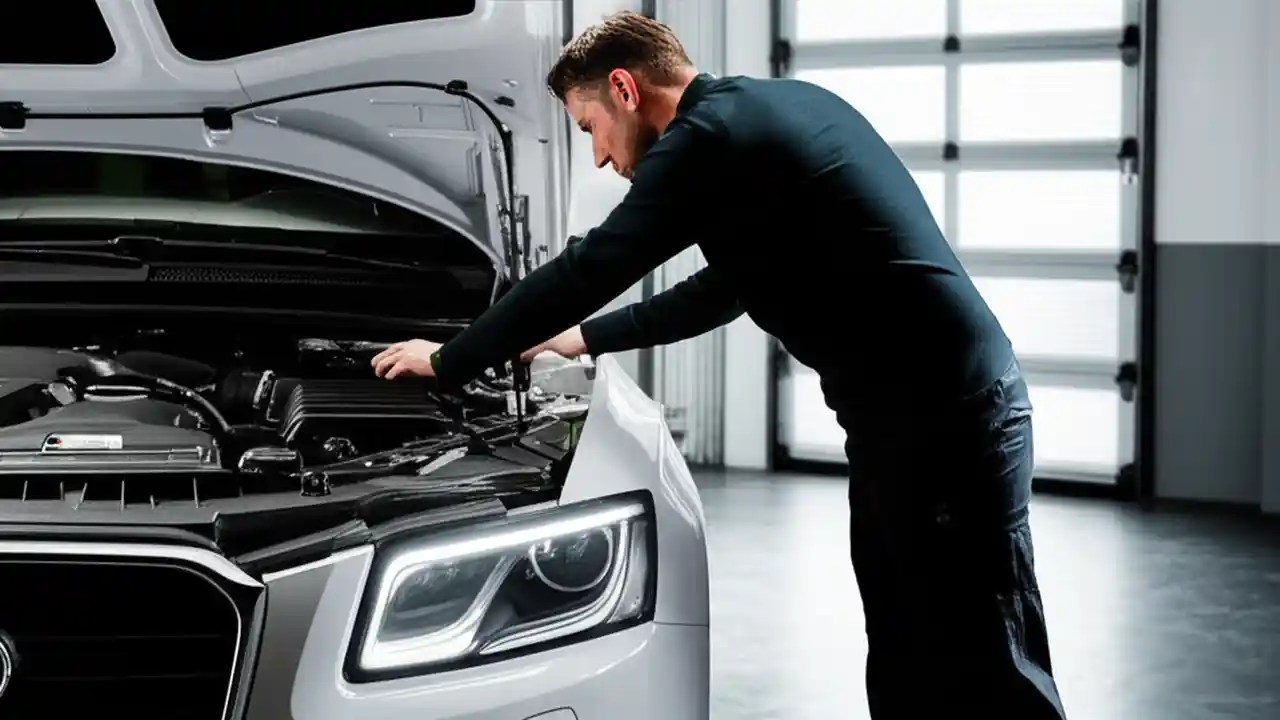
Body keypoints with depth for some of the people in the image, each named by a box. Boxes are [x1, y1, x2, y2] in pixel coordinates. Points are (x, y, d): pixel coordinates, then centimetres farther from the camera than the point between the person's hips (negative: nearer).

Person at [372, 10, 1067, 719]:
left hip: (946, 422, -10)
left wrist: (448, 361, 4)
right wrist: (585, 338, 34)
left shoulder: (711, 136, -12)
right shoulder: (780, 107, 19)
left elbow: (586, 269, -9)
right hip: (904, 419, 10)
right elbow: (723, 289, 29)